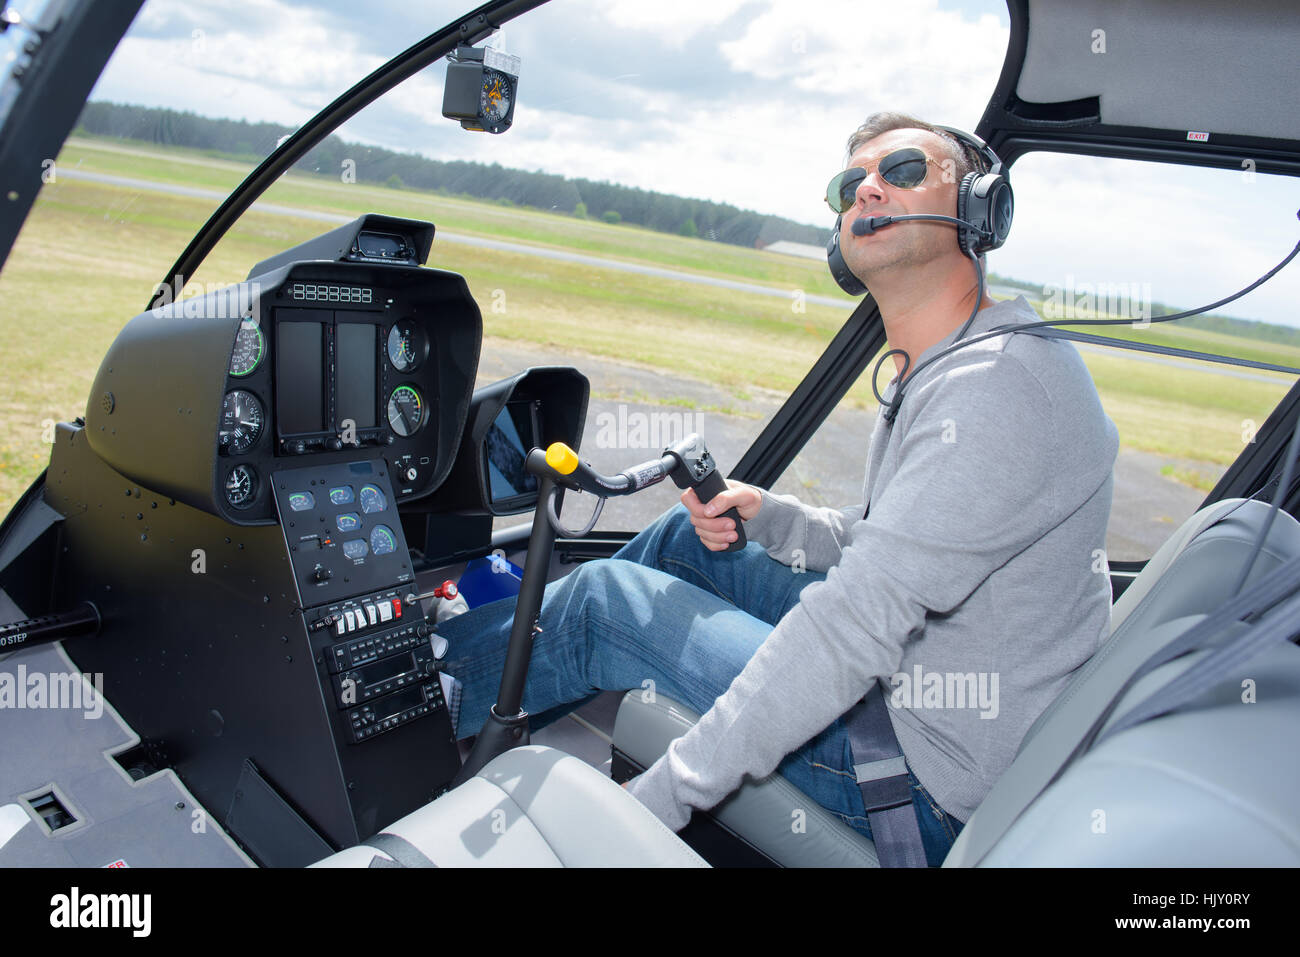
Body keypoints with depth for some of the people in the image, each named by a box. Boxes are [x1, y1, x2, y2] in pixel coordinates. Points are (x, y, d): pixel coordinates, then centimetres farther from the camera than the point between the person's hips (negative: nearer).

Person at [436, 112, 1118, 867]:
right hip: (900, 678, 9)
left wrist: (659, 797, -24)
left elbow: (856, 628, -30)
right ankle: (520, 616, 29)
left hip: (938, 786, -9)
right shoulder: (931, 377, 8)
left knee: (607, 599, -7)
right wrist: (764, 516, -2)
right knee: (688, 536, 9)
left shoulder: (999, 384, -25)